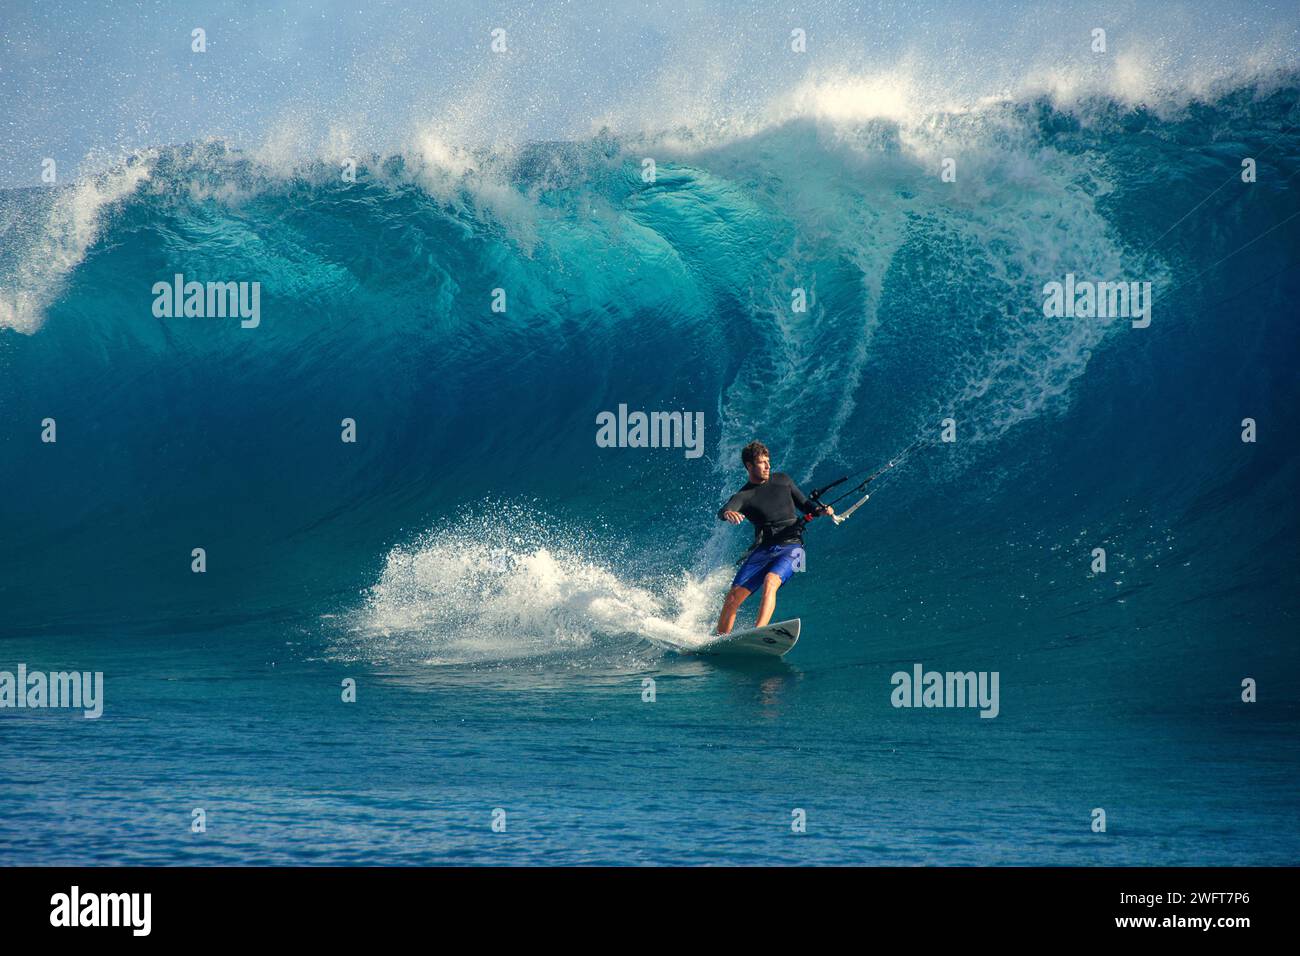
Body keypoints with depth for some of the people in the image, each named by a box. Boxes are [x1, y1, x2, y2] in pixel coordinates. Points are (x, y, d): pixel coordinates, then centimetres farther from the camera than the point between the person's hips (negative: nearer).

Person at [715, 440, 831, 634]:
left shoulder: (782, 480, 10)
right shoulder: (744, 496, 1)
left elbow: (804, 504, 19)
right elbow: (723, 512, -19)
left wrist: (821, 510, -3)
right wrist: (728, 514, -44)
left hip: (790, 547, -1)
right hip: (763, 549, 1)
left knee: (770, 582, -31)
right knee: (733, 596, -9)